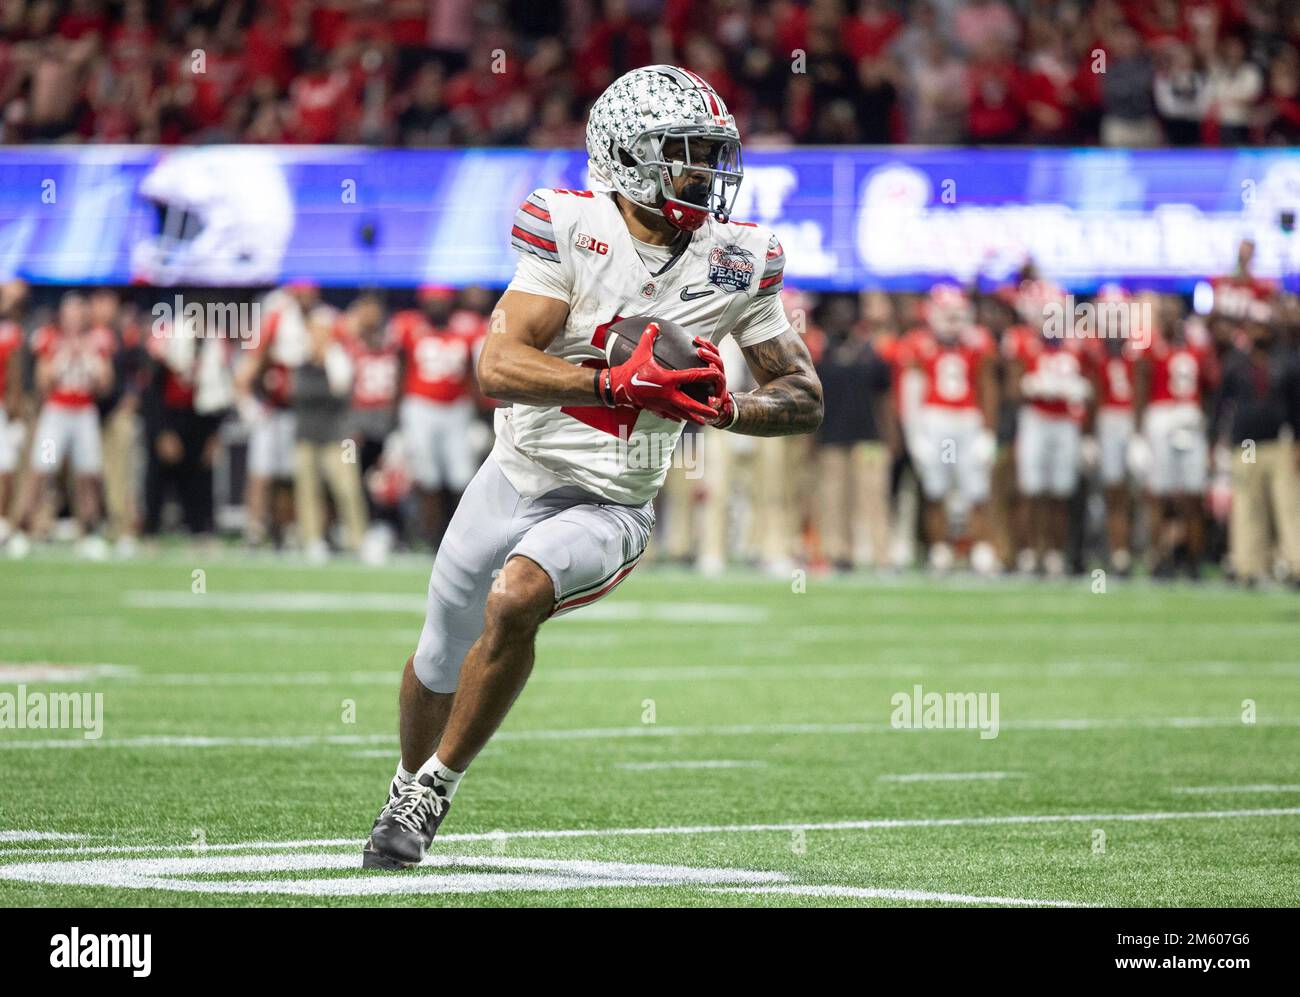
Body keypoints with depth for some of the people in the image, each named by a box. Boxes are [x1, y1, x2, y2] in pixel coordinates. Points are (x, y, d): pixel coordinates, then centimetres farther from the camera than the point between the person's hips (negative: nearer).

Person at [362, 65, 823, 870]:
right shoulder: (572, 229, -14)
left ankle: (433, 790, -11)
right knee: (441, 661, 18)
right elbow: (498, 367, -23)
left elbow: (805, 399, 1)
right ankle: (409, 788, 49)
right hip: (519, 477, 1)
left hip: (611, 509, -1)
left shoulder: (737, 261, -7)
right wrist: (620, 385, -35)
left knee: (514, 601, -30)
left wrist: (723, 409, -19)